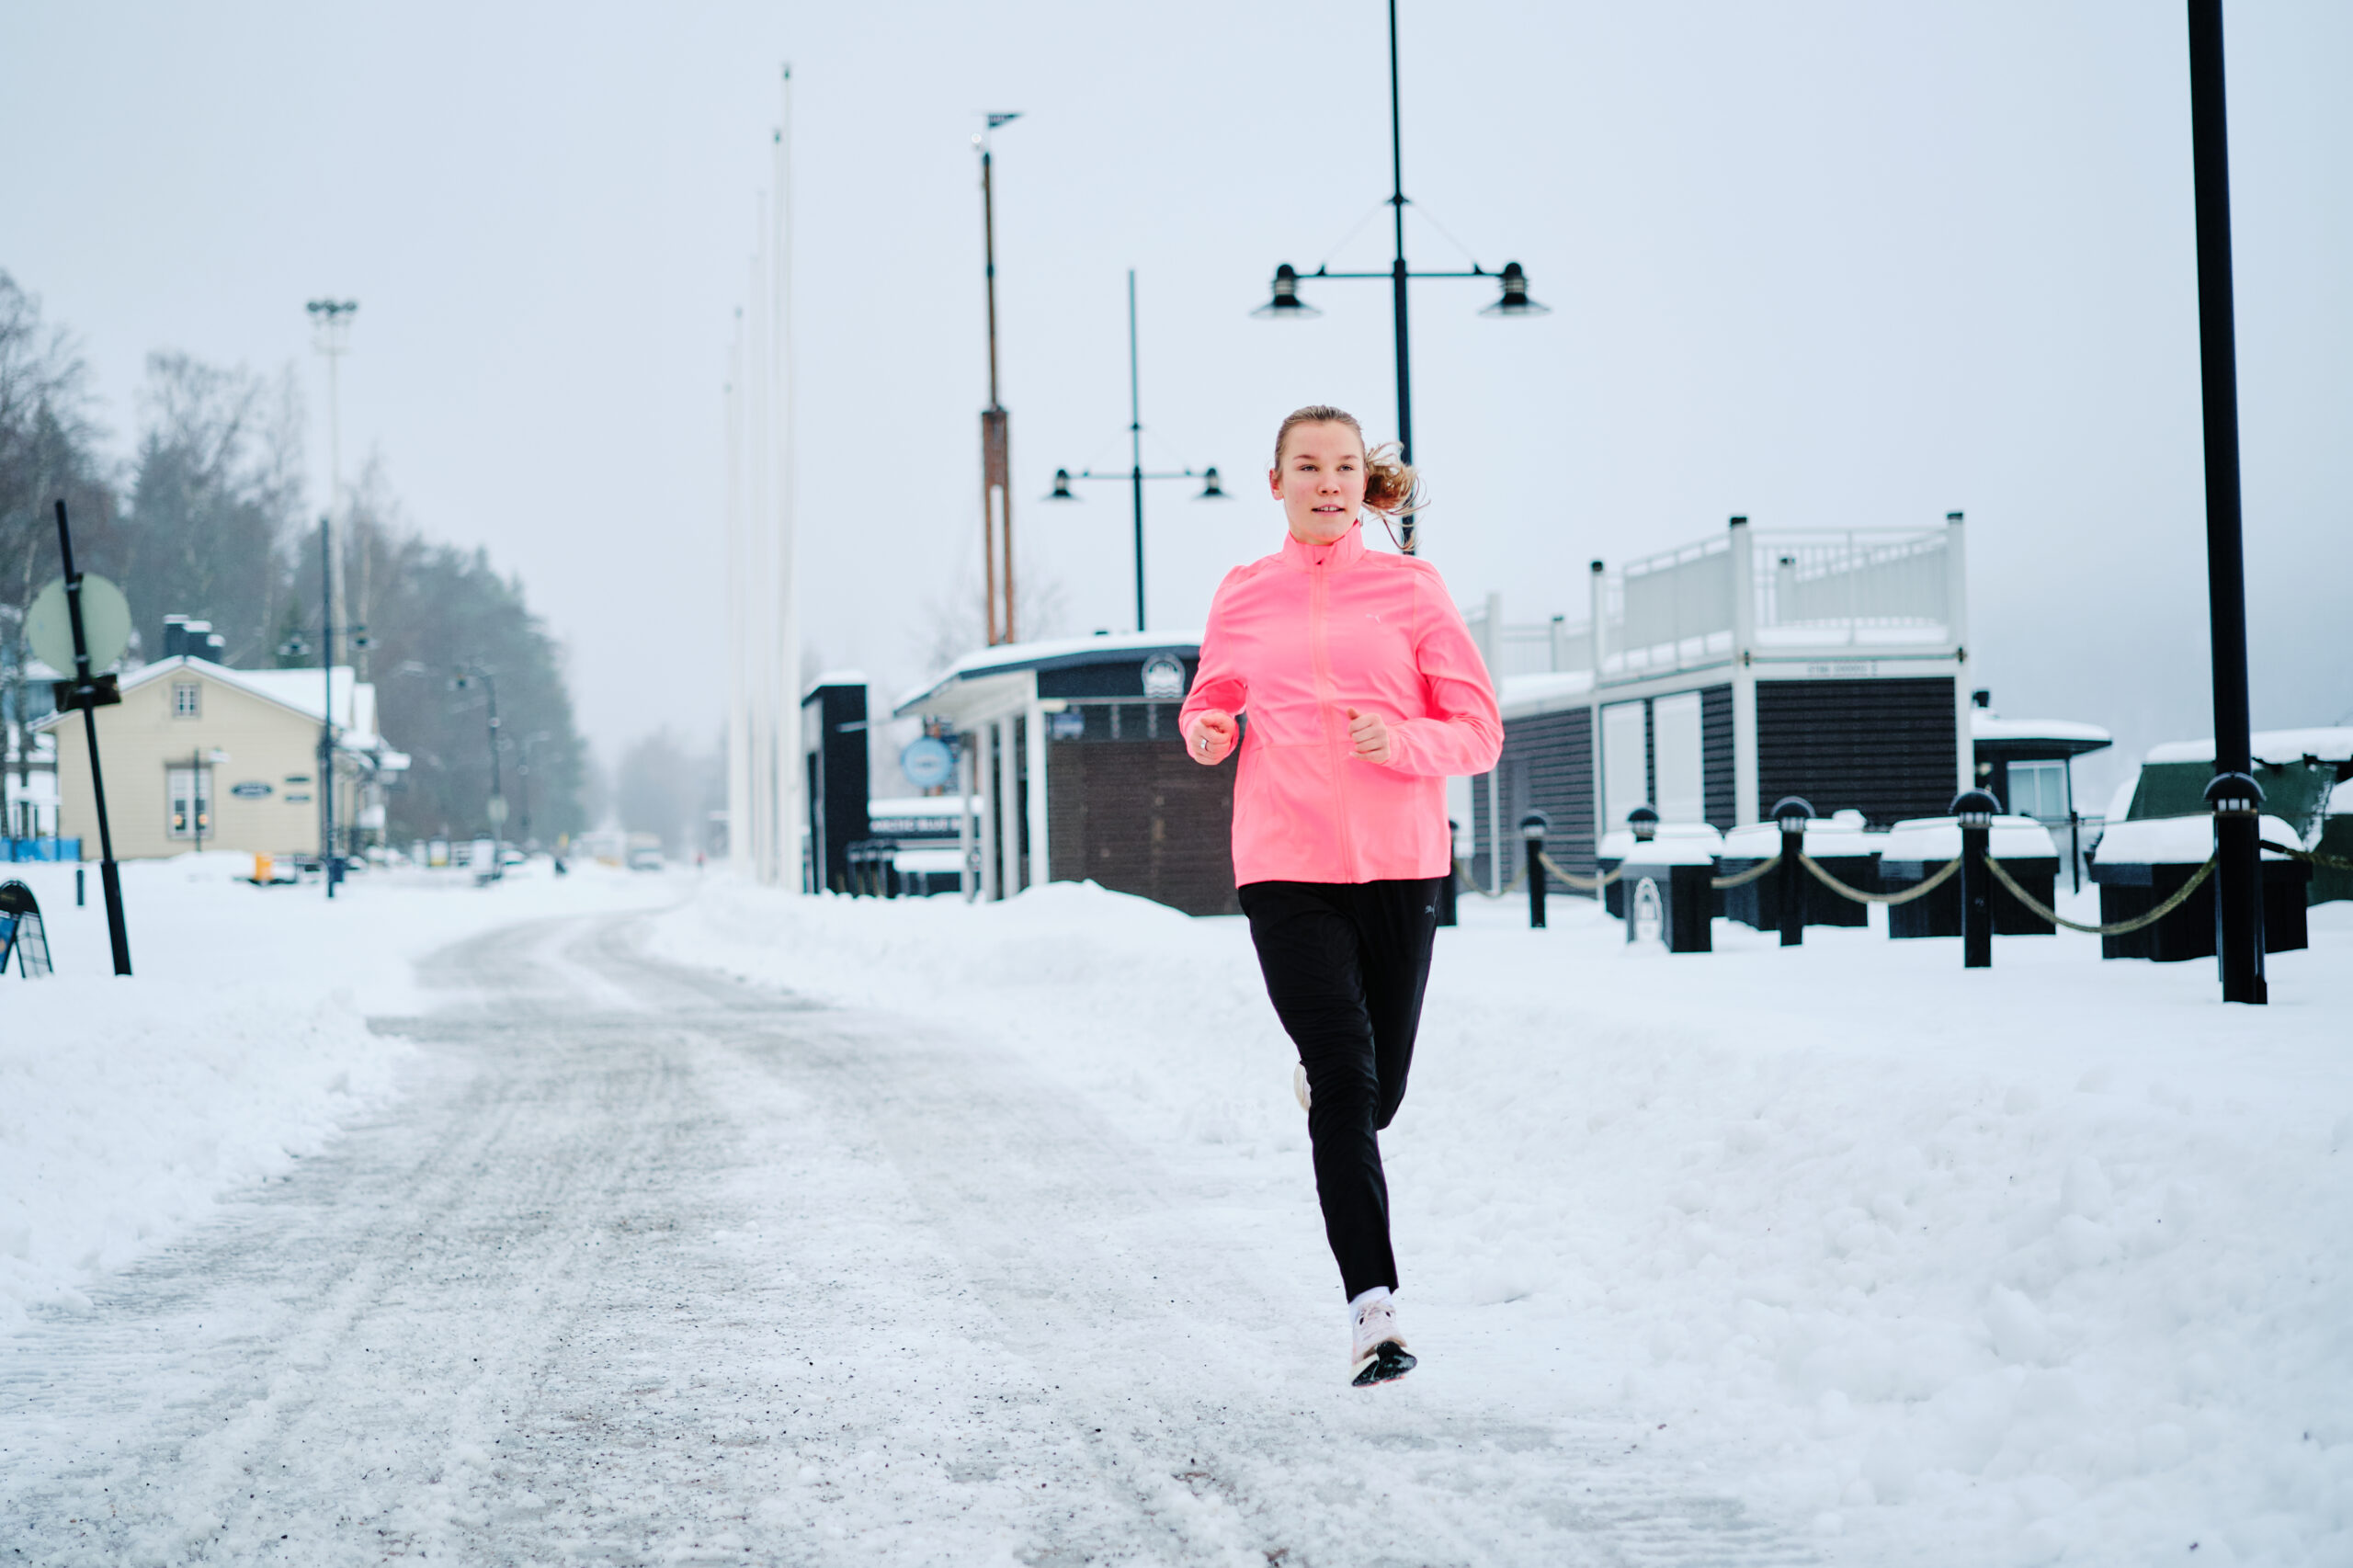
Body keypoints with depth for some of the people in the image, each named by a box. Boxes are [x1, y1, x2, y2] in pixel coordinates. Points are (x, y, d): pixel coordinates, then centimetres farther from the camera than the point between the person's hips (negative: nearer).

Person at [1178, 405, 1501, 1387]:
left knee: (1375, 1093, 9)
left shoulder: (1411, 588, 4)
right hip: (1285, 865, 0)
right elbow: (1210, 704, 24)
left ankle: (1317, 1077, 47)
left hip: (1399, 863, 1)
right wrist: (1206, 733, 0)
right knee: (1345, 1085, -13)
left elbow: (1479, 734, 3)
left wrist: (1401, 741, -17)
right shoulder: (1243, 596, 9)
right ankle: (1372, 1306, -12)